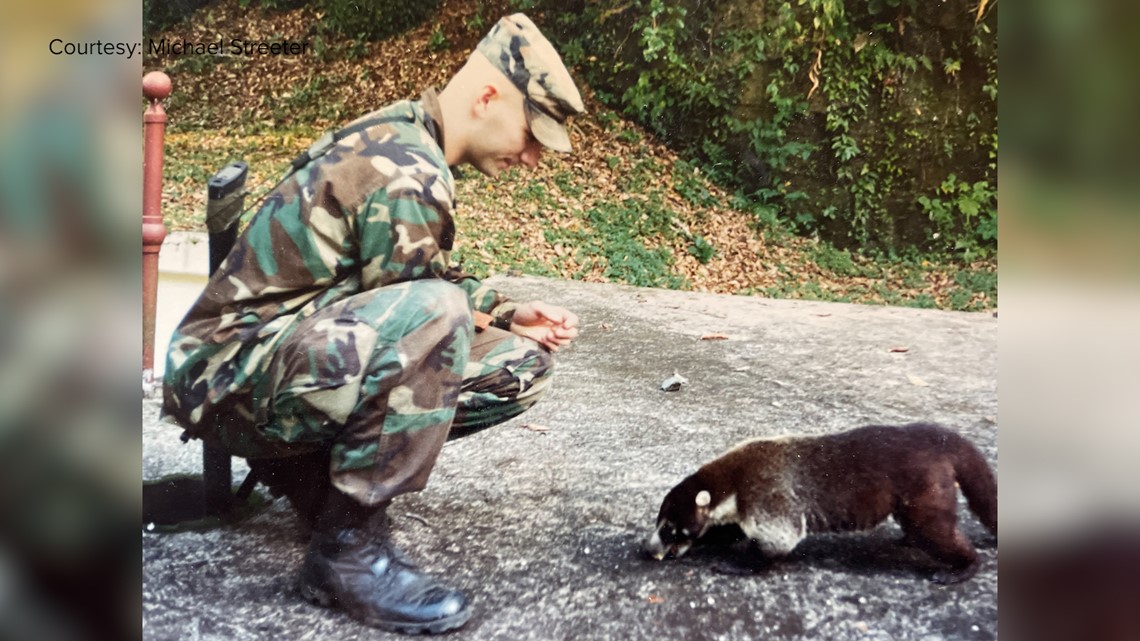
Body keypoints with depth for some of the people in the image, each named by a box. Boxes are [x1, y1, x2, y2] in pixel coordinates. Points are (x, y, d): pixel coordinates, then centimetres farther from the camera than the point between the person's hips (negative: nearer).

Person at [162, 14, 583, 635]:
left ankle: (304, 465, 9)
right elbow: (413, 309, -17)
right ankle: (347, 547, -21)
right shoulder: (406, 173, -22)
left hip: (303, 354, 10)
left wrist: (509, 314, 7)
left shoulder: (399, 138, 9)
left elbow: (430, 277, 20)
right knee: (432, 316, -35)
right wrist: (487, 319, 2)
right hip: (228, 373, -10)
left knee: (521, 365, 2)